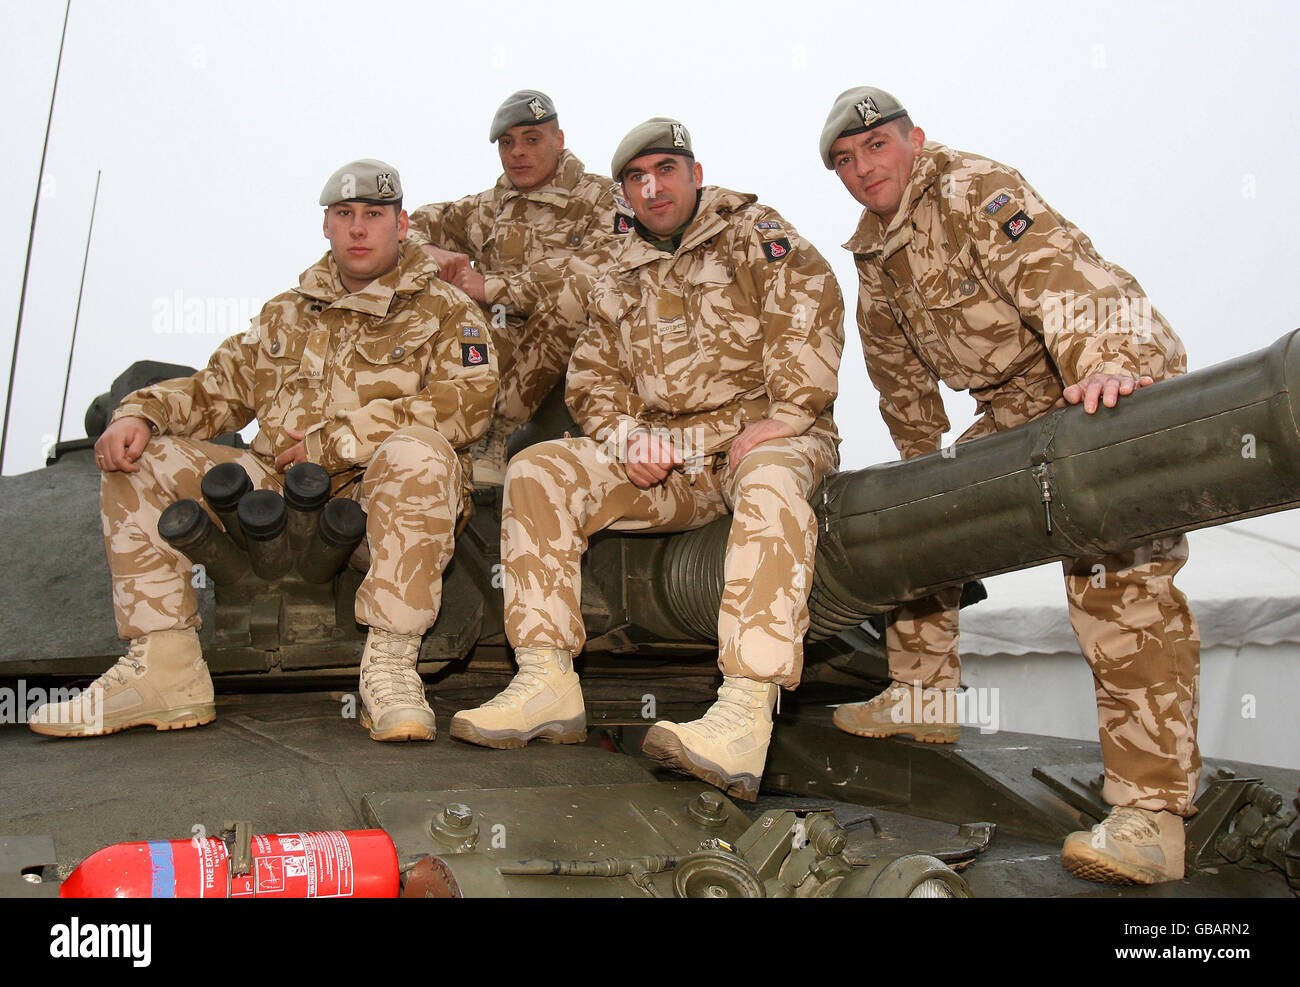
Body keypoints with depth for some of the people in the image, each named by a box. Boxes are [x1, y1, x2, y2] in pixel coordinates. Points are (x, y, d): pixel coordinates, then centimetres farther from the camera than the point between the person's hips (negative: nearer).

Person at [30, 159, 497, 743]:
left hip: (385, 497, -5)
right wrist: (140, 412, 0)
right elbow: (220, 388, 23)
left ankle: (390, 665, -34)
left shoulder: (445, 311, 8)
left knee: (416, 452, -38)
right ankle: (165, 668, -9)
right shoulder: (288, 313, 24)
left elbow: (468, 402, -9)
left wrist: (332, 441, -13)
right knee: (137, 464, -6)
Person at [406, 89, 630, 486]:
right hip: (501, 347, 3)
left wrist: (492, 287, -16)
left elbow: (598, 268, -15)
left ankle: (498, 432, -29)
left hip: (575, 351, -3)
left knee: (574, 291, -35)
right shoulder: (487, 208, 21)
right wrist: (428, 252, -4)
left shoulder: (601, 198, 6)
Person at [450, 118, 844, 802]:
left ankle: (746, 714, -51)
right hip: (667, 460, 5)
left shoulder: (752, 234, 7)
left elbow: (810, 307, -8)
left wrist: (778, 419, -18)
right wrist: (627, 439, -6)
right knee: (536, 471, -15)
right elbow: (593, 379, 16)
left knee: (770, 483, -40)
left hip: (765, 437, -4)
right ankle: (547, 681, -22)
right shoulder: (619, 284, 20)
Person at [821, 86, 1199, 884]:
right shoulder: (874, 249, 11)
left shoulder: (976, 190, -15)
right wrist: (923, 461, 22)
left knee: (1117, 571, -24)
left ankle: (1154, 810, -23)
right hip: (1019, 410, 9)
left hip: (1118, 385, -9)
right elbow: (899, 367, 20)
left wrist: (1102, 371, -46)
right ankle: (924, 698, 25)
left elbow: (1060, 273, -31)